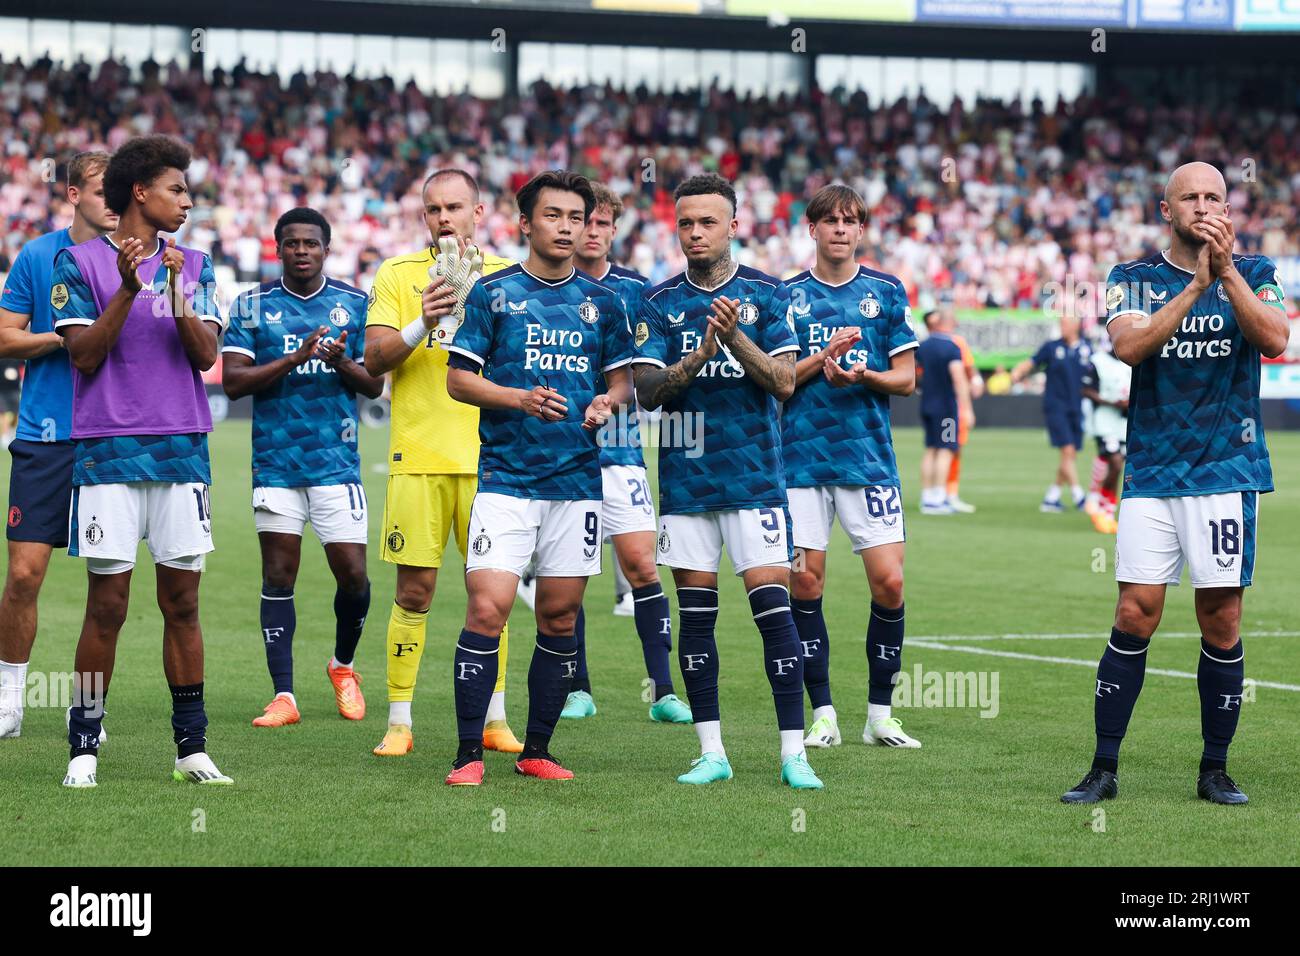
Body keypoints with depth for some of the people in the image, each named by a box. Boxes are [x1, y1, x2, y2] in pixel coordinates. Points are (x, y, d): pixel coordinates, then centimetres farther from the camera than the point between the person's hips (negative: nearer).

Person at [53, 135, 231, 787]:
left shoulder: (193, 265, 12)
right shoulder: (80, 262, 2)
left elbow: (206, 356, 3)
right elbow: (84, 355, -5)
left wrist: (179, 299, -14)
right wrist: (127, 290, -16)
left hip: (182, 451, 3)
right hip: (108, 453, -3)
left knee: (182, 600, 4)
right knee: (108, 603, -4)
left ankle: (191, 746, 9)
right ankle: (84, 745, 6)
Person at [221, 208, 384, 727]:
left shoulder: (355, 304, 7)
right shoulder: (252, 305, 4)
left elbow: (374, 384, 7)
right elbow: (232, 381, -4)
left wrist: (341, 362, -13)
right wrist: (294, 360, -16)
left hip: (337, 460, 1)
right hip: (275, 461, -1)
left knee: (353, 575, -2)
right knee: (278, 576, -2)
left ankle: (343, 666, 26)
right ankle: (283, 696, 1)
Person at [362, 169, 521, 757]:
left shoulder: (505, 276, 8)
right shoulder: (397, 274, 5)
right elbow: (375, 360, -3)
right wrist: (423, 324, -19)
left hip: (488, 454, 1)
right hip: (419, 455, -1)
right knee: (414, 591, -2)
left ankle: (494, 720, 13)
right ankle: (399, 723, 6)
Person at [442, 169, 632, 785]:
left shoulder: (602, 301, 11)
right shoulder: (493, 293, 2)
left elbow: (622, 379, 19)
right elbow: (458, 379, 1)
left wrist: (608, 402, -4)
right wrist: (521, 398, -14)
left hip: (579, 480, 3)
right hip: (505, 476, -3)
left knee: (560, 615, 5)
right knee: (487, 607, -13)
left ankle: (537, 751, 17)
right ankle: (469, 753, -7)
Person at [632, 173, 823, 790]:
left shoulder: (766, 294, 1)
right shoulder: (658, 303, 5)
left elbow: (785, 382, -5)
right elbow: (646, 390, -2)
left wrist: (736, 337, -19)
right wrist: (698, 358, -19)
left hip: (755, 477, -2)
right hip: (684, 479, 2)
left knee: (772, 603, -9)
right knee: (695, 612, 3)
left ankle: (793, 751, -6)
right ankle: (711, 751, 10)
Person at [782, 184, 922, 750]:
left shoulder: (887, 292, 7)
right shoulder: (788, 295, 7)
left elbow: (906, 378, 7)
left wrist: (863, 376, -13)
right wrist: (825, 356, -12)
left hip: (869, 455, 0)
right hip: (801, 458, 0)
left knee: (889, 582, -7)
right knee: (804, 583, -2)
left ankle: (880, 714, 6)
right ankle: (822, 714, 8)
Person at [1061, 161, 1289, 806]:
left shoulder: (1253, 273, 7)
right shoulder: (1133, 279, 6)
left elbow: (1274, 339, -11)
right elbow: (1129, 346, -13)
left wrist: (1226, 269, -19)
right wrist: (1197, 283, -18)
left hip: (1227, 472, 0)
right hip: (1151, 475, 0)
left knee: (1221, 622, 0)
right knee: (1134, 618, -4)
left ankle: (1215, 770, 11)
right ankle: (1104, 770, 2)